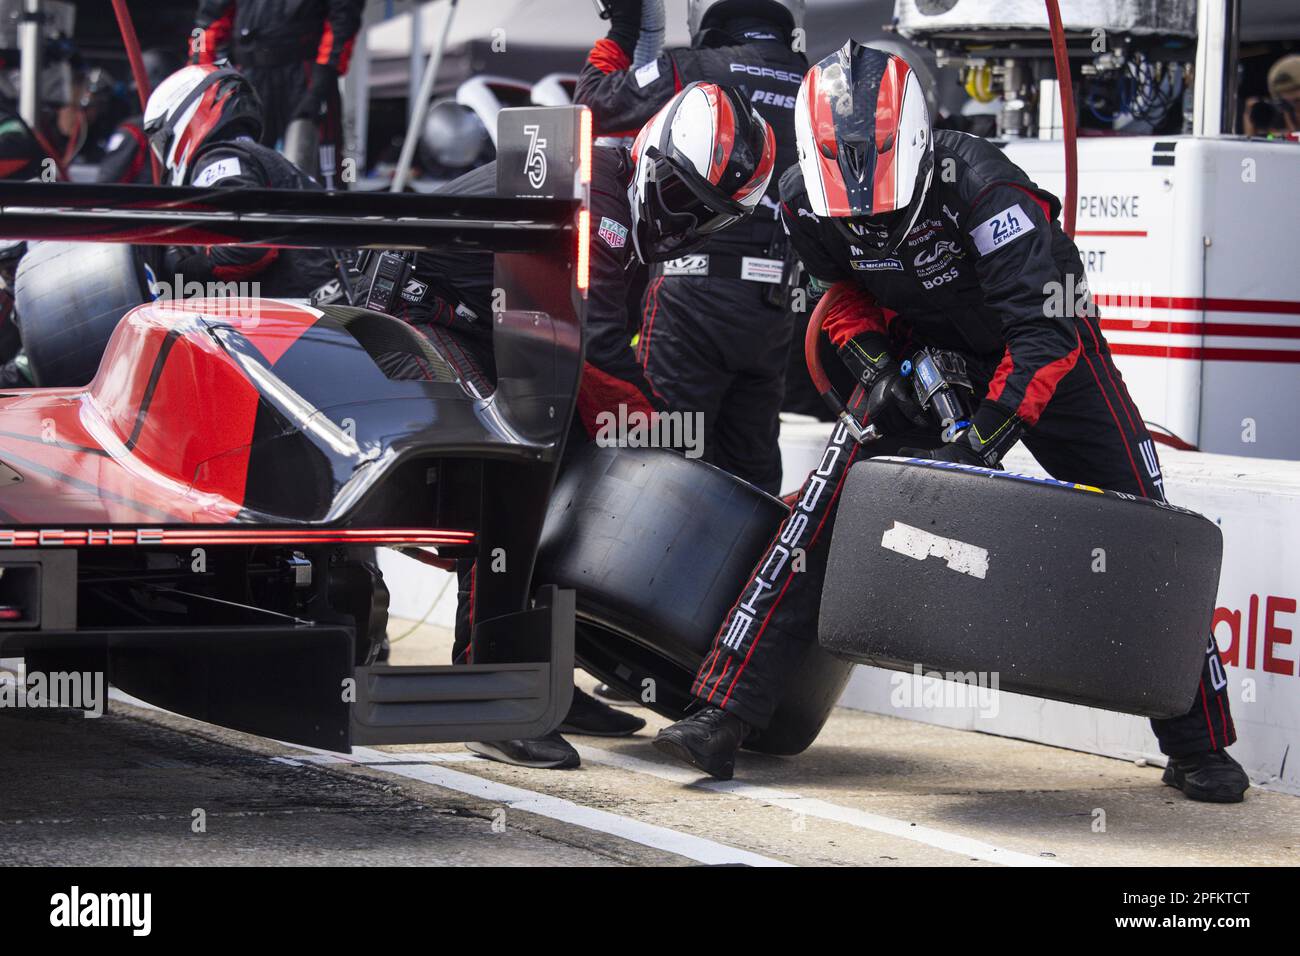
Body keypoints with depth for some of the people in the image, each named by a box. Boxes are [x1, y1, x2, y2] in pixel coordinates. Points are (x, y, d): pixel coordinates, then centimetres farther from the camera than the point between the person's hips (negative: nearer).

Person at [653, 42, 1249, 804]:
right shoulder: (807, 201, -19)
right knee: (827, 505, -13)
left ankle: (1200, 745, 8)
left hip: (1045, 343, -3)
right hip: (923, 349, 3)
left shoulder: (981, 185, -36)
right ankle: (725, 714, -12)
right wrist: (874, 364, -12)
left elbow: (1046, 329, -37)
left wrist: (985, 438, -43)